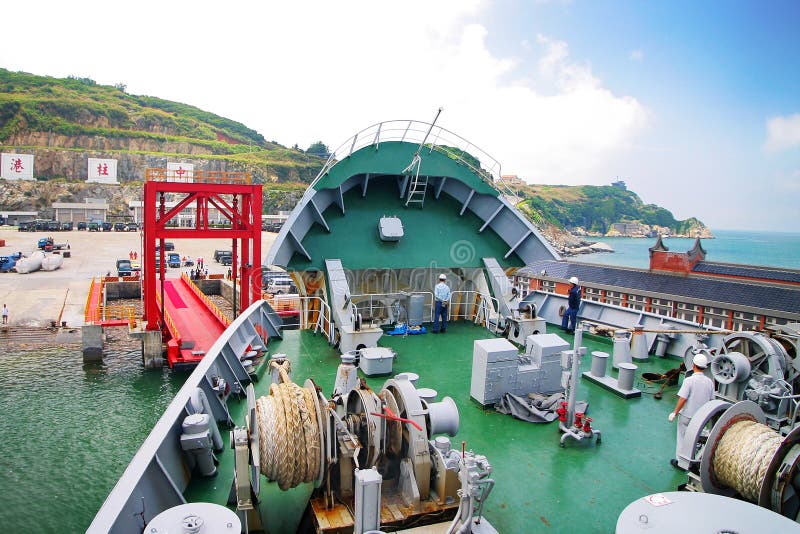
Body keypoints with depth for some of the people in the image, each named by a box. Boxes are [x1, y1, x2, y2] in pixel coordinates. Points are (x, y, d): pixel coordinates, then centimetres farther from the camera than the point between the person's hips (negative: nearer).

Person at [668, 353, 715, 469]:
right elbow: (711, 400, 5)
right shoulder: (709, 382, -4)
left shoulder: (689, 380, -21)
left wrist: (674, 412, -11)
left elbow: (683, 399, -21)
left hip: (687, 415, -5)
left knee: (682, 437, 10)